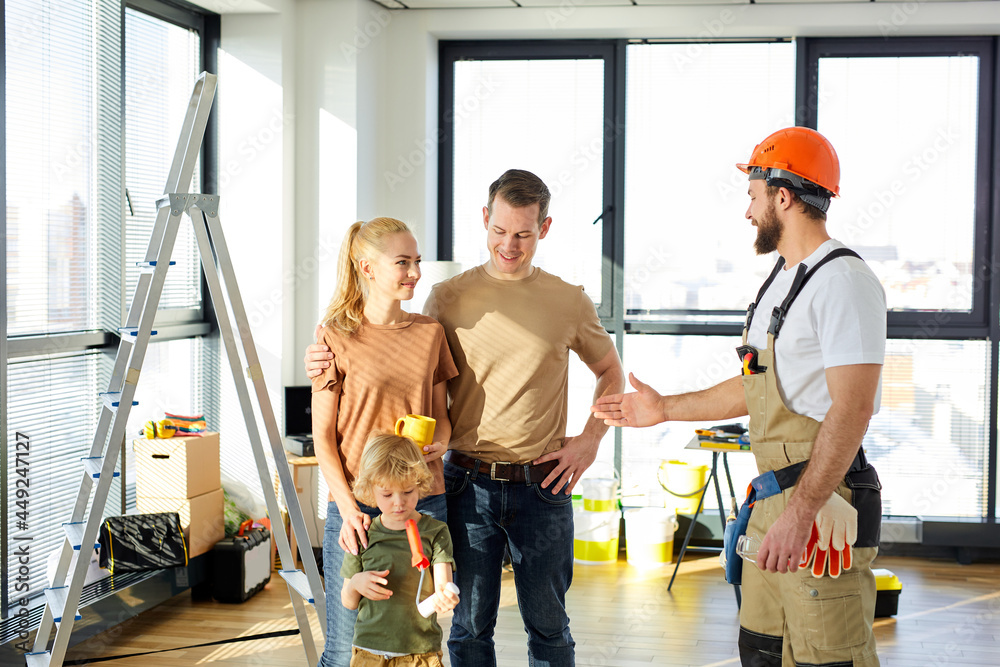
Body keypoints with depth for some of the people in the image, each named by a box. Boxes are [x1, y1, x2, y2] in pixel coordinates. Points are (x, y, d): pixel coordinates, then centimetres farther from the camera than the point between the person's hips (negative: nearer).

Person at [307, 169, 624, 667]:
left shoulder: (569, 302, 3)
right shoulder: (448, 298, 2)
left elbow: (610, 372, 18)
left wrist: (589, 440, 5)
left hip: (542, 485, 0)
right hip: (468, 484, 0)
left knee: (548, 625, 10)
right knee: (471, 624, 8)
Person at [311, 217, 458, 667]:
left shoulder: (430, 333, 9)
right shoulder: (336, 336, -2)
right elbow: (323, 437, -2)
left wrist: (440, 441, -6)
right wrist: (349, 509, -12)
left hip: (425, 502, 3)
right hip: (356, 505, -3)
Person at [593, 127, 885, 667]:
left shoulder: (843, 281, -14)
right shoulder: (780, 282, 18)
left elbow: (852, 409, -22)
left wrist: (800, 513, -26)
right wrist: (664, 409, 27)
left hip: (821, 501, -10)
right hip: (773, 500, 10)